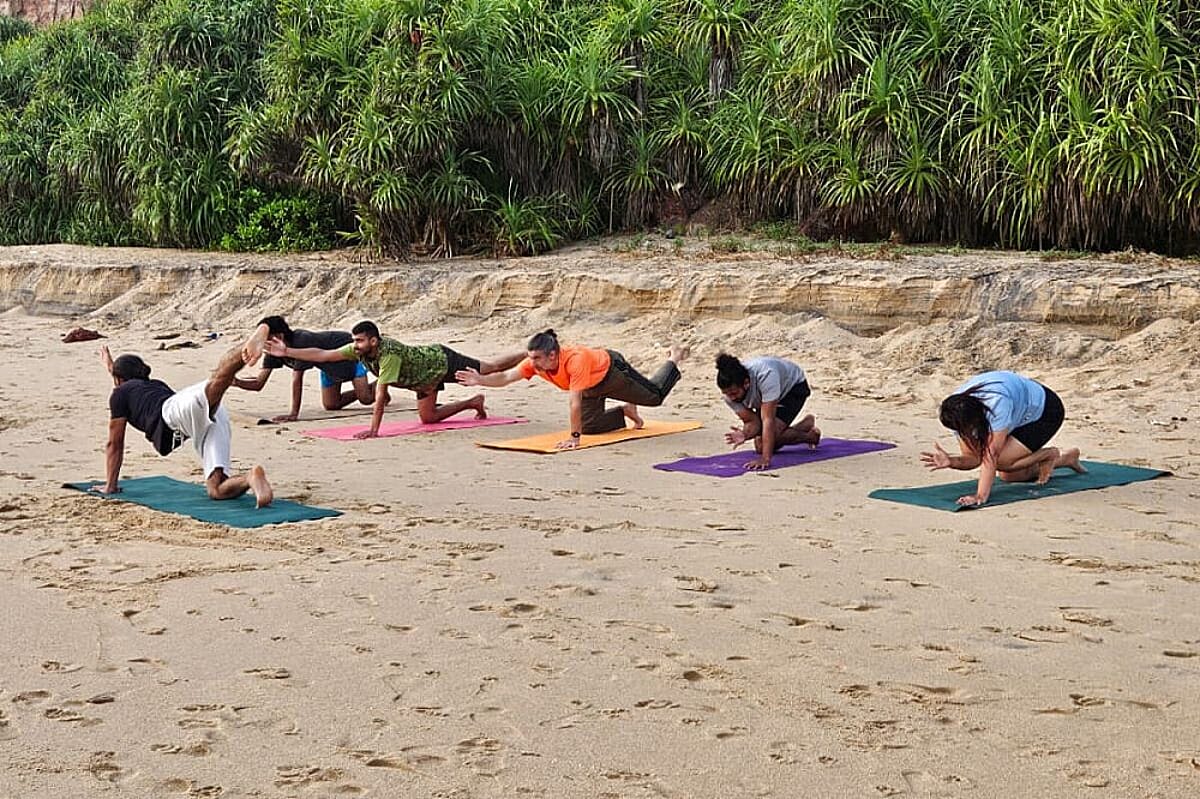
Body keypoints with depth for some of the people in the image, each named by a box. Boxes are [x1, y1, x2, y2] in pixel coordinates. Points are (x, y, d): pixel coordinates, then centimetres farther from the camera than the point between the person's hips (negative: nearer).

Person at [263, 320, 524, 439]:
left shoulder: (389, 354, -41)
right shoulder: (360, 350, -19)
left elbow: (380, 396, -43)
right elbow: (322, 355, -18)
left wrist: (374, 430, -44)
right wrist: (287, 351, -24)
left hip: (441, 361, -8)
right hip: (427, 376, 8)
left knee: (490, 368, 10)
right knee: (427, 417, 14)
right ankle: (473, 403, 31)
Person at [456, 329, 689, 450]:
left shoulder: (575, 360, -47)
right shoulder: (536, 362, -28)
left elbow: (575, 402, -47)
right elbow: (505, 377, -32)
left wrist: (574, 437, -45)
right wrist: (480, 380, -49)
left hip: (613, 369, -6)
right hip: (593, 386, 6)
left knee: (655, 395, 15)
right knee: (590, 426, 8)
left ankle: (674, 360, 43)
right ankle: (626, 412, 33)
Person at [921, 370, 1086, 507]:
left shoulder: (997, 403, -42)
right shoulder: (959, 415, -20)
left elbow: (991, 454, -42)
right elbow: (972, 458, -16)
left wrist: (981, 496, -43)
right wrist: (951, 462, -37)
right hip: (1021, 419, 8)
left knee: (1001, 461, -23)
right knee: (1007, 475, 6)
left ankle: (1050, 454, 2)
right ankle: (1066, 458, 25)